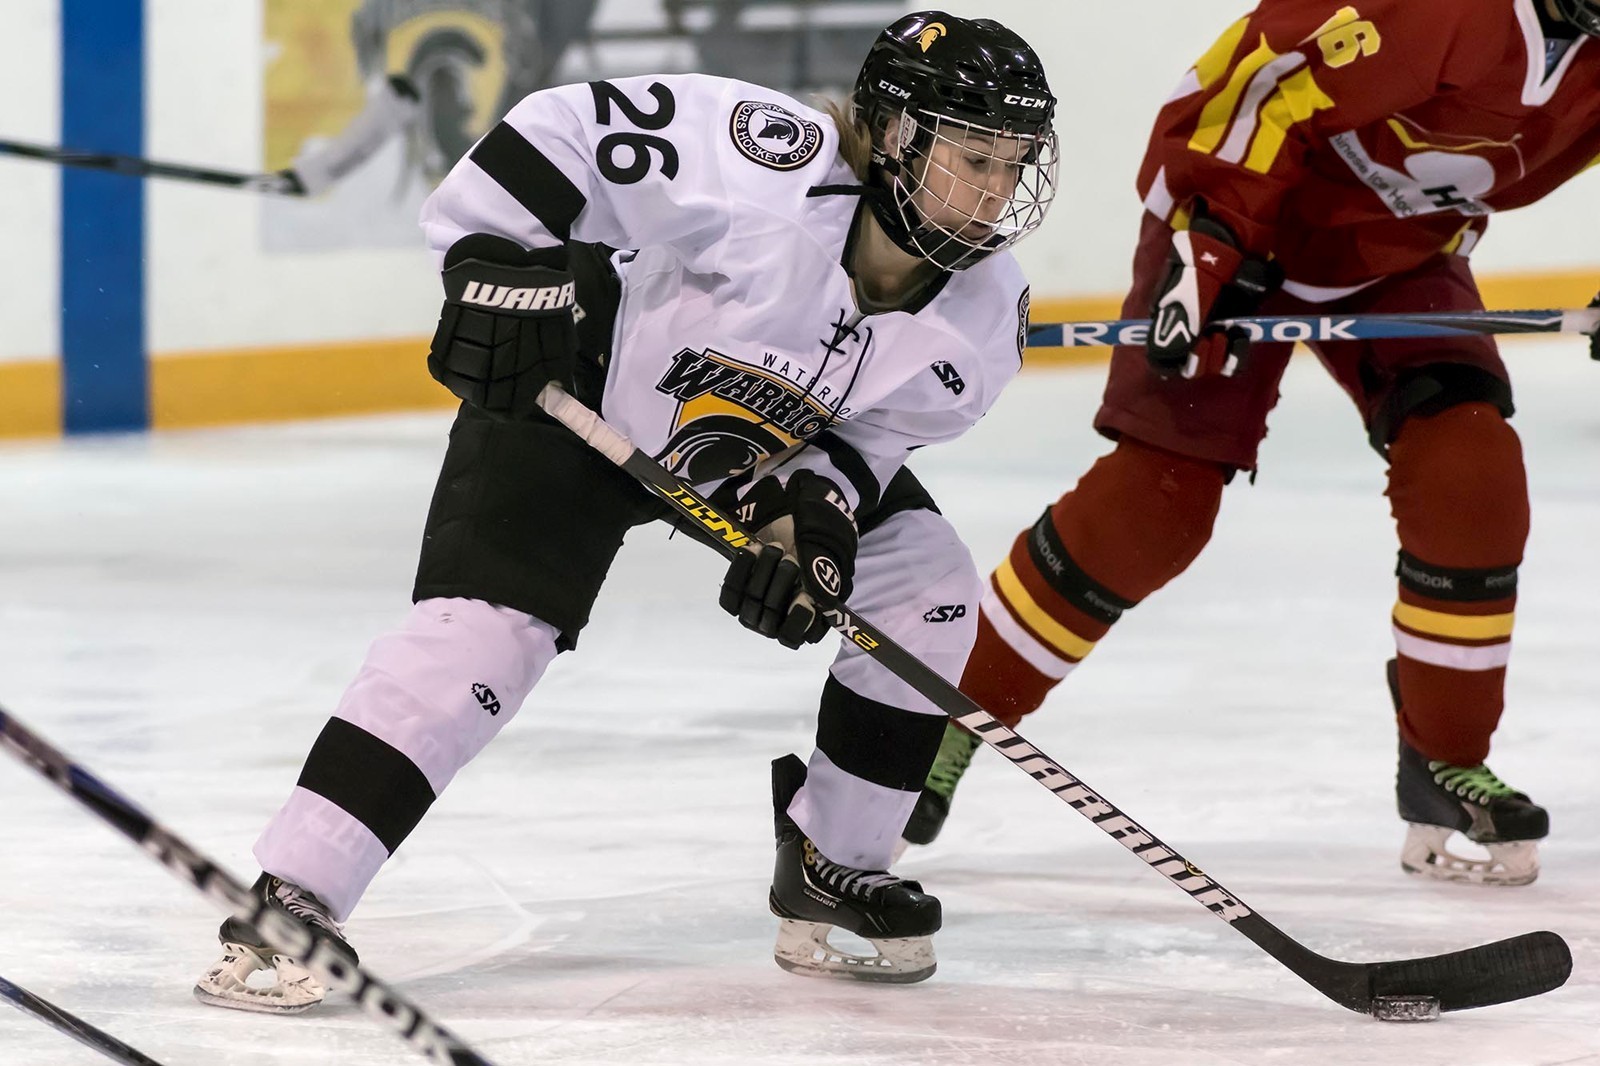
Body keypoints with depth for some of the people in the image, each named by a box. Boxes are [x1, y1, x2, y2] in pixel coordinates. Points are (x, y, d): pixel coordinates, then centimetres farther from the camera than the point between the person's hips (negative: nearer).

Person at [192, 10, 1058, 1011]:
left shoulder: (983, 311, -16)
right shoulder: (775, 169, -36)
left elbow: (868, 429, -5)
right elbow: (562, 131, -31)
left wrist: (818, 510, -23)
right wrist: (499, 267, -33)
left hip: (779, 436, 7)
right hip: (574, 387, -7)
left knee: (928, 590, -2)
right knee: (485, 628, -22)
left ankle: (832, 871, 15)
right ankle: (288, 904, -22)